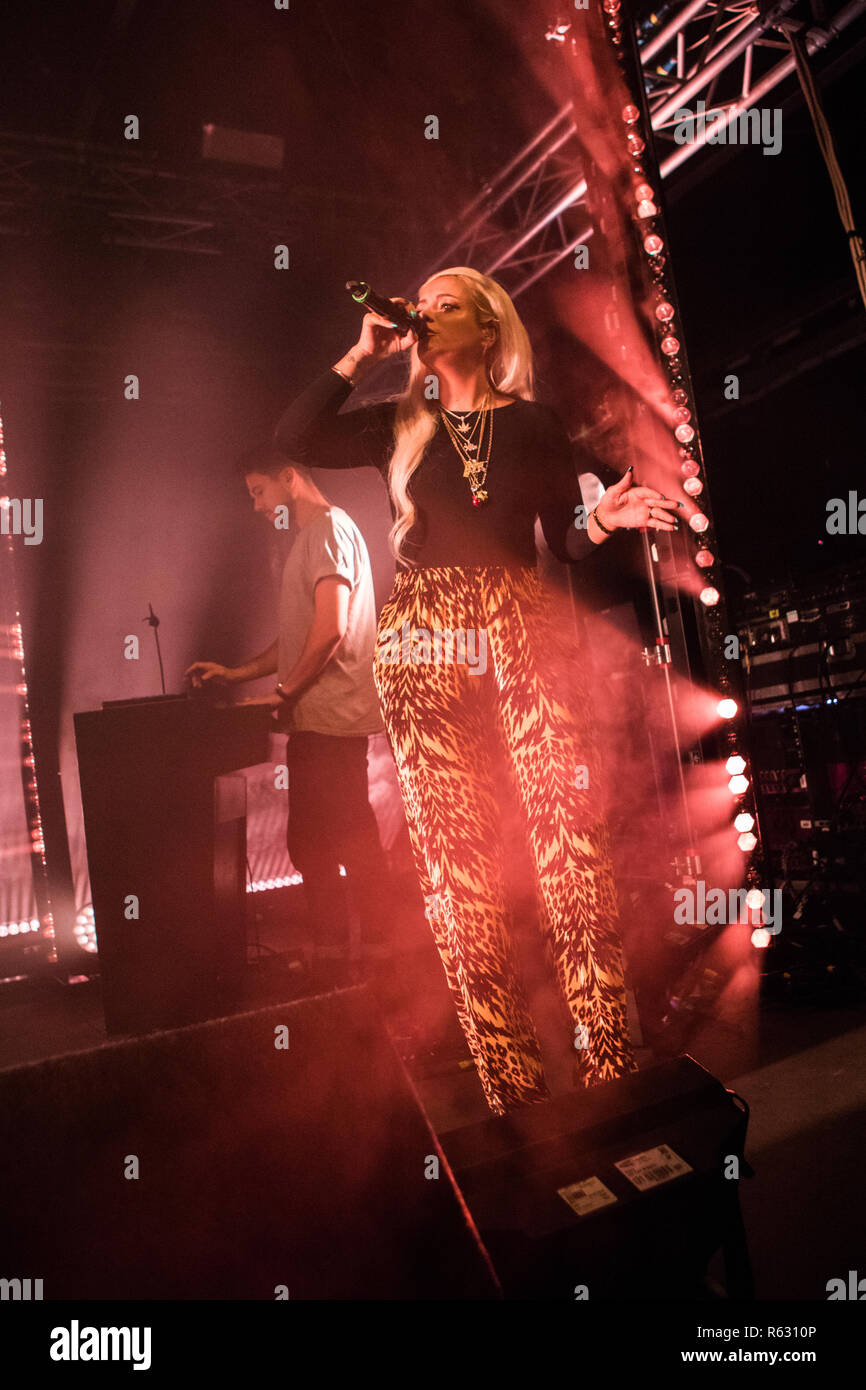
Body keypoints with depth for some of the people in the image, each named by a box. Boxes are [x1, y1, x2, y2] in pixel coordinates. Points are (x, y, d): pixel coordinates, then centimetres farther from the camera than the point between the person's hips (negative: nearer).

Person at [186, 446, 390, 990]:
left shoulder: (330, 528, -8)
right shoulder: (308, 538, 23)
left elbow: (330, 630, -20)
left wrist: (284, 691, -14)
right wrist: (238, 673, 19)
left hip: (333, 719, -10)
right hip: (313, 721, 10)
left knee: (355, 844, -5)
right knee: (309, 843, 14)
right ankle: (330, 962, 25)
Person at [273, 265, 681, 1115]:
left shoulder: (532, 423, 15)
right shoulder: (399, 427, 17)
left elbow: (567, 546, 13)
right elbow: (293, 438, 2)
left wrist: (603, 520, -8)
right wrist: (363, 353, 6)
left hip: (520, 630, 0)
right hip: (421, 642, 1)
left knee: (570, 830, -12)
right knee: (453, 853, -4)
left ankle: (609, 1060, -1)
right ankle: (510, 1081, 5)